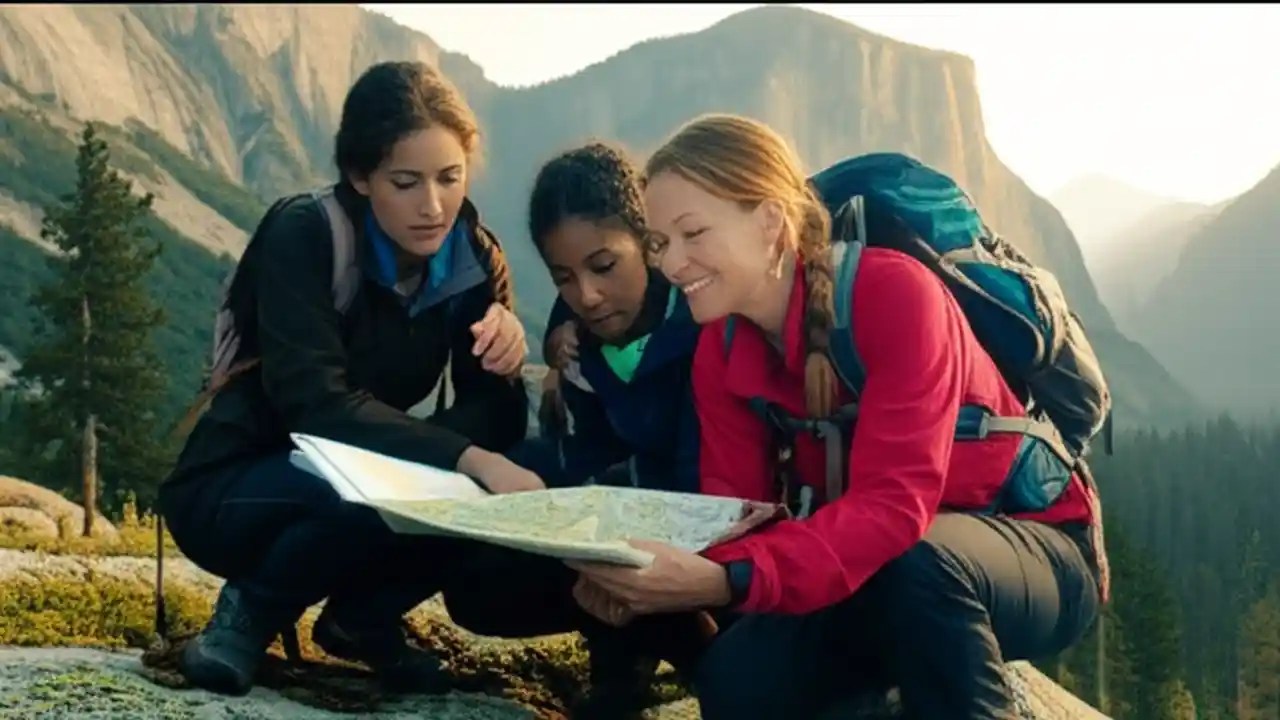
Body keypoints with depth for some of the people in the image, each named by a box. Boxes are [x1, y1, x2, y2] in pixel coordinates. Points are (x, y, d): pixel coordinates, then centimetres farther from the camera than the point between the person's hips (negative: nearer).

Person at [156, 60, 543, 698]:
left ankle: (361, 617, 3)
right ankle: (251, 610, -7)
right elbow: (314, 403, -34)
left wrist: (506, 353, -30)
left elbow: (492, 423, -6)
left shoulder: (471, 254, -6)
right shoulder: (304, 236, -22)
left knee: (488, 496, -22)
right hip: (231, 490, -5)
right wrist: (468, 460, -45)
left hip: (349, 482, 6)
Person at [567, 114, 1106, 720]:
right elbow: (732, 518, -7)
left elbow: (894, 504, -33)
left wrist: (725, 580, -46)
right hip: (875, 570, 5)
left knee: (911, 563, -39)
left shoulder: (892, 291, -25)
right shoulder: (720, 353, -4)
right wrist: (648, 577, -30)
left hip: (1031, 546, -5)